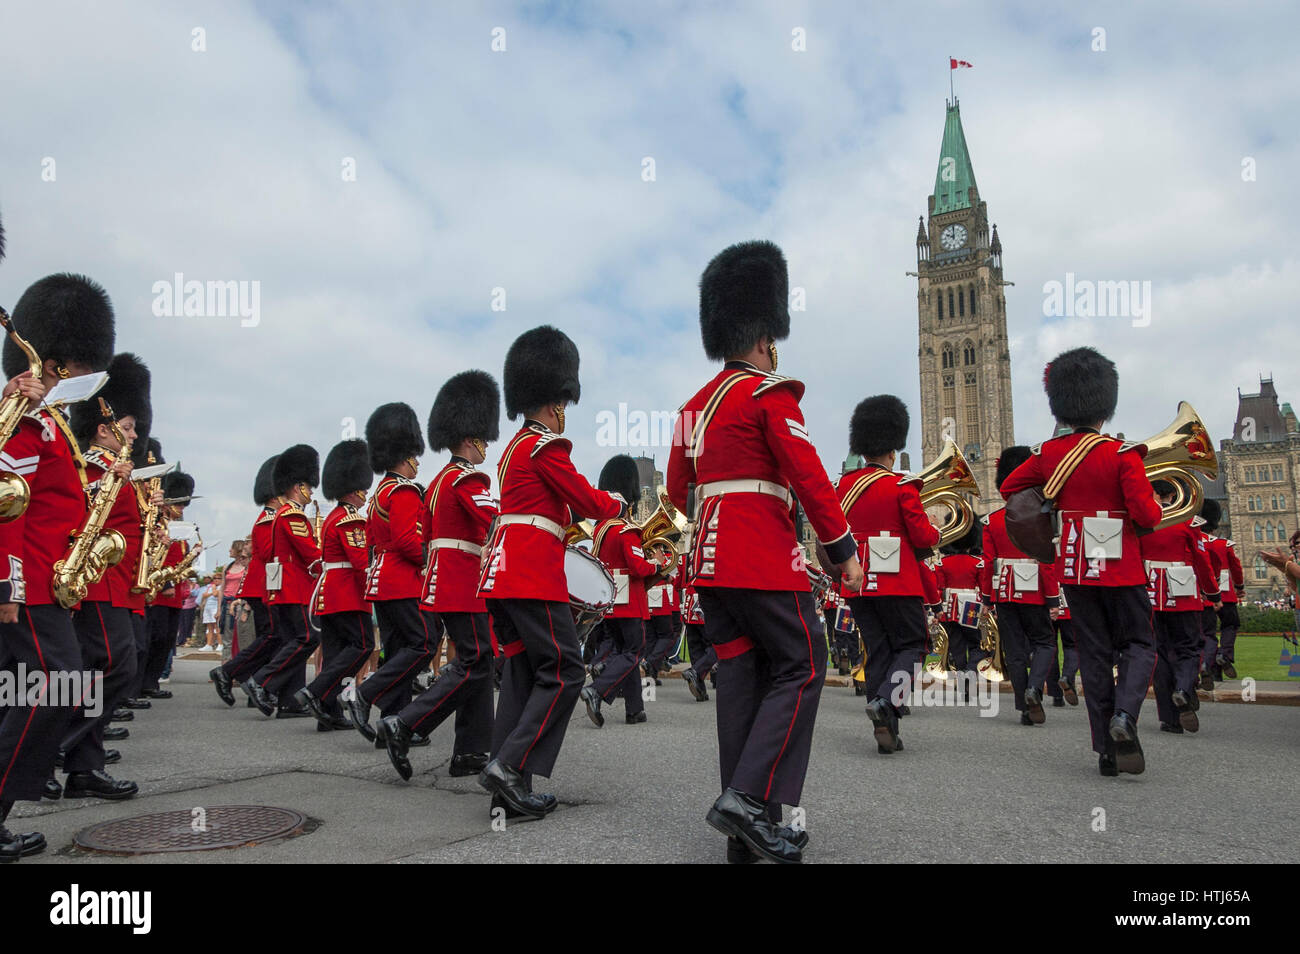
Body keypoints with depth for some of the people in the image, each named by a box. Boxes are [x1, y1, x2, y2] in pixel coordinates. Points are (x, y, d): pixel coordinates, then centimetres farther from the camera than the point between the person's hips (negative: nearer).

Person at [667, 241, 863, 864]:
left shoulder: (696, 404, 17)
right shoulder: (769, 392, -7)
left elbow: (678, 487, 21)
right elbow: (807, 474, -13)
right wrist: (843, 547, -8)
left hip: (710, 556, 8)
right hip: (765, 557, -8)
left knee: (740, 676, 8)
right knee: (800, 669, 0)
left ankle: (745, 833, 10)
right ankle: (751, 798, -11)